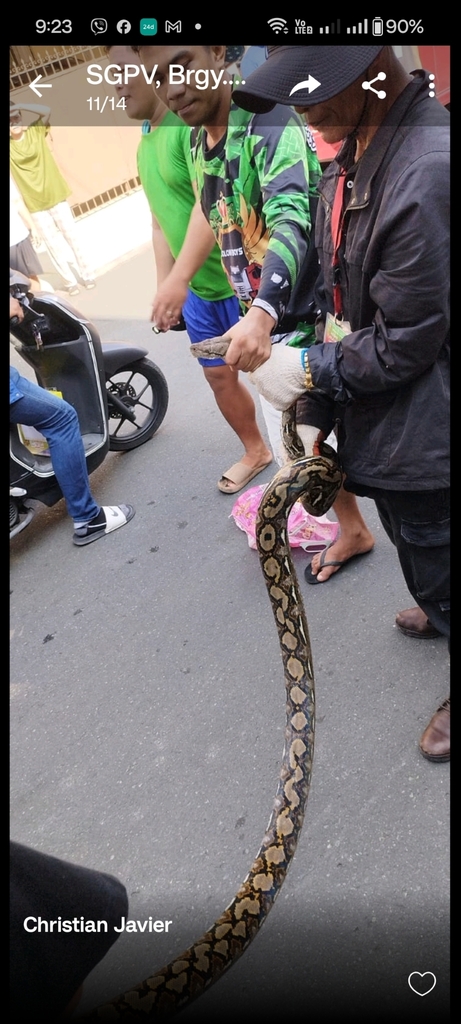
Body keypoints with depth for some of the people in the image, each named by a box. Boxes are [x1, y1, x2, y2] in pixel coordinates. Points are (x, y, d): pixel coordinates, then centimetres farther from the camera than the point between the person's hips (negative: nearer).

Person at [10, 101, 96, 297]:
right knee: (52, 245, 5)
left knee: (72, 237, 5)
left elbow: (46, 111, -17)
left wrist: (16, 106, -18)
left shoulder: (35, 131, -2)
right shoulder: (9, 145, -2)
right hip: (35, 205, 1)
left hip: (55, 196, -1)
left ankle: (87, 274, 17)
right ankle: (70, 281, 14)